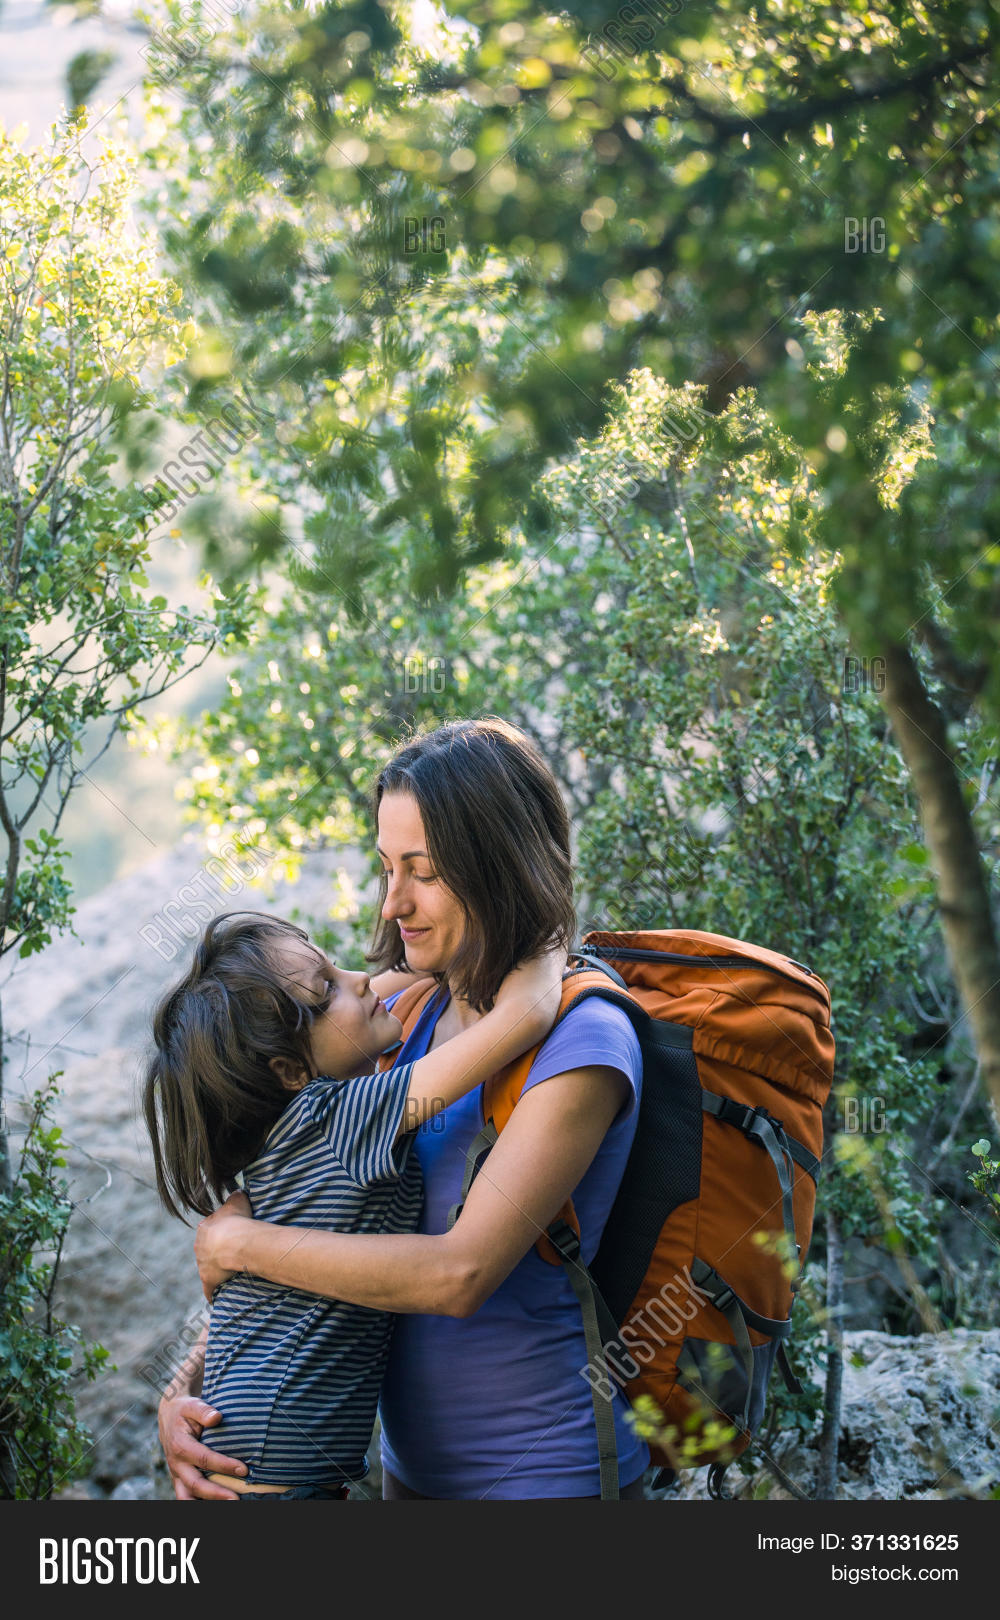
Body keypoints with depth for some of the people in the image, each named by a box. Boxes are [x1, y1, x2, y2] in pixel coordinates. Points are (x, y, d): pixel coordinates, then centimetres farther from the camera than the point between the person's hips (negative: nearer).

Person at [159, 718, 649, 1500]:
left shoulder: (583, 1040, -20)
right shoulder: (407, 1014, 1)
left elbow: (460, 1273, -28)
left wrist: (236, 1241, -18)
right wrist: (187, 1387, -6)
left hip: (542, 1472, -6)